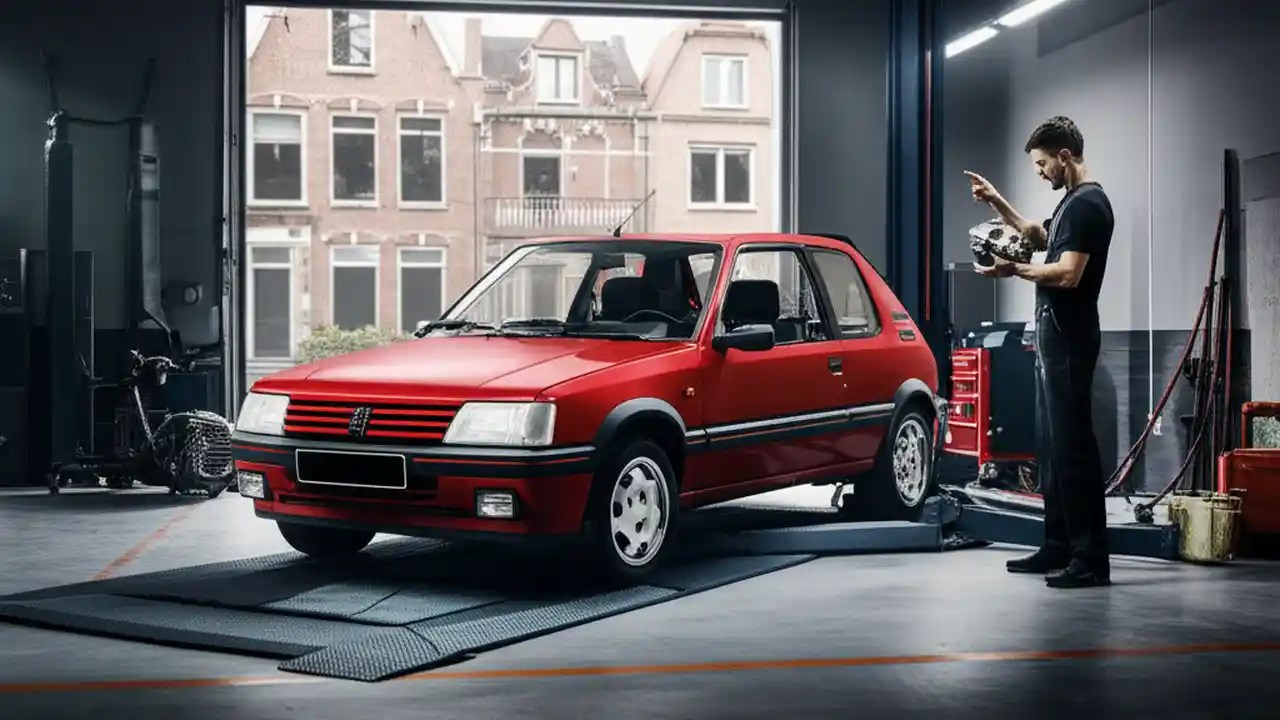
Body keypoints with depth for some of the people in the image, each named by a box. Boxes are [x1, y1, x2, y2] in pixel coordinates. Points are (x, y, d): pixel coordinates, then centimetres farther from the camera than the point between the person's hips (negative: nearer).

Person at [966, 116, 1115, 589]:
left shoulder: (1088, 204, -14)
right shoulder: (1073, 202, 18)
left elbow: (1068, 274, -23)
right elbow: (1037, 236, 34)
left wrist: (1013, 270, -15)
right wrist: (996, 202, 24)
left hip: (1069, 341, -11)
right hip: (1053, 338, 11)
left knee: (1073, 447, -11)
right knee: (1054, 446, 13)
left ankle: (1092, 559, -10)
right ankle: (1057, 548, 20)